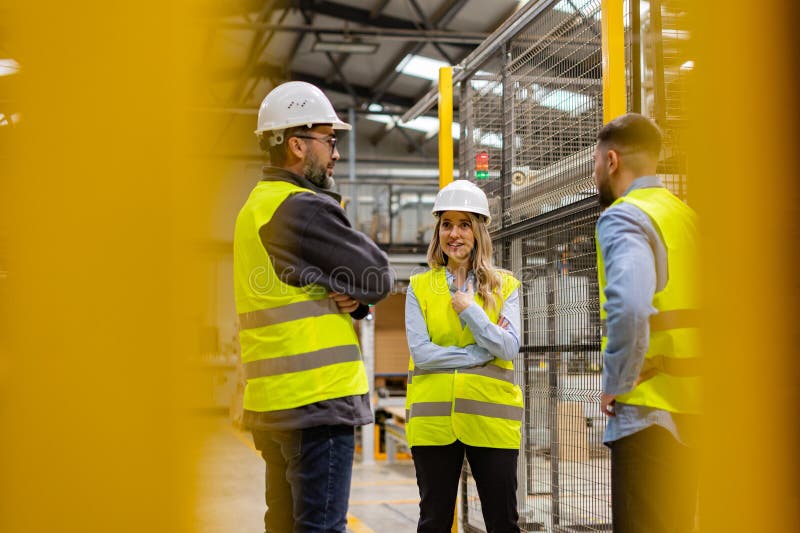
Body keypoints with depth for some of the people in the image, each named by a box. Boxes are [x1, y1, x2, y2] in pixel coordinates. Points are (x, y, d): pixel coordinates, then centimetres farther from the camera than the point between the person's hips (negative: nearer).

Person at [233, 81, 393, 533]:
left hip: (272, 401, 10)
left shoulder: (257, 207, 19)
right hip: (318, 395, -10)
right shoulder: (304, 208, -13)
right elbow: (379, 279, -10)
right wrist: (358, 294, 9)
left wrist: (353, 298, -1)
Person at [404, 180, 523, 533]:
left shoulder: (504, 286, 6)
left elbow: (509, 350, -6)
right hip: (433, 420, 0)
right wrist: (482, 351, -9)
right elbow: (420, 353, -7)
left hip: (490, 419, 0)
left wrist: (470, 309, -10)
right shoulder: (419, 288, 5)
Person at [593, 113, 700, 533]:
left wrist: (615, 383, -16)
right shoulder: (687, 215, 14)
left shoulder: (623, 217, -10)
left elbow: (628, 306, -28)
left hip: (650, 412, -8)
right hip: (697, 406, 8)